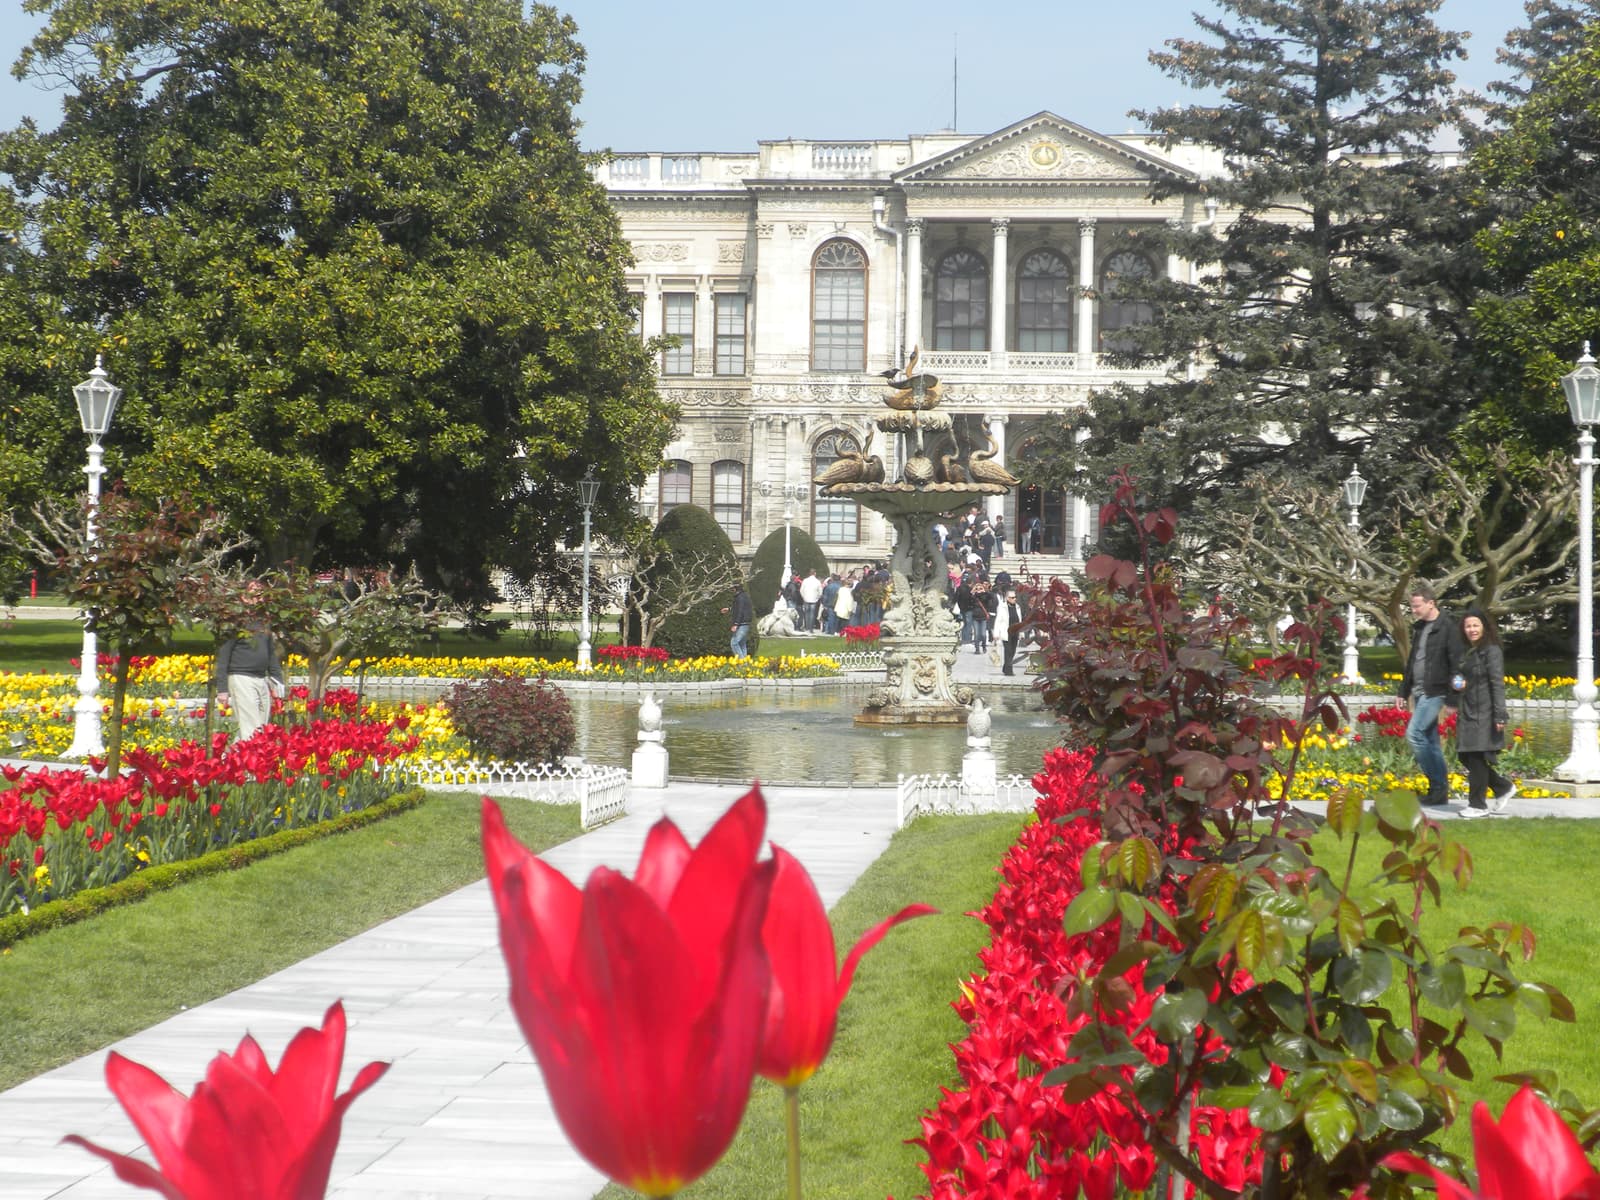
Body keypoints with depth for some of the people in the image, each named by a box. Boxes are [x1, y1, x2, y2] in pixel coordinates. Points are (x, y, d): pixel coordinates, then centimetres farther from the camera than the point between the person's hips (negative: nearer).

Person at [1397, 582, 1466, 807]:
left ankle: (1438, 785, -8)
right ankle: (1440, 791, 14)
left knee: (1414, 733, -16)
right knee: (1430, 740, 9)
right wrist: (1404, 691, 21)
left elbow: (1456, 665, -15)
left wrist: (1451, 699, -18)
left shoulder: (1448, 629, -12)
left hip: (1434, 693, -8)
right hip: (1419, 693, 8)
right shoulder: (1419, 628, 14)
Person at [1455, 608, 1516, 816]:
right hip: (1469, 713, 9)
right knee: (1465, 756, 8)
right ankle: (1503, 787, 22)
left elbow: (1498, 684, -14)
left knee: (1476, 757, -5)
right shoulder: (1468, 653, 17)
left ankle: (1478, 805, 3)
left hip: (1484, 713, -9)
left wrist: (1500, 715, -19)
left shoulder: (1491, 651, -8)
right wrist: (1459, 686, 6)